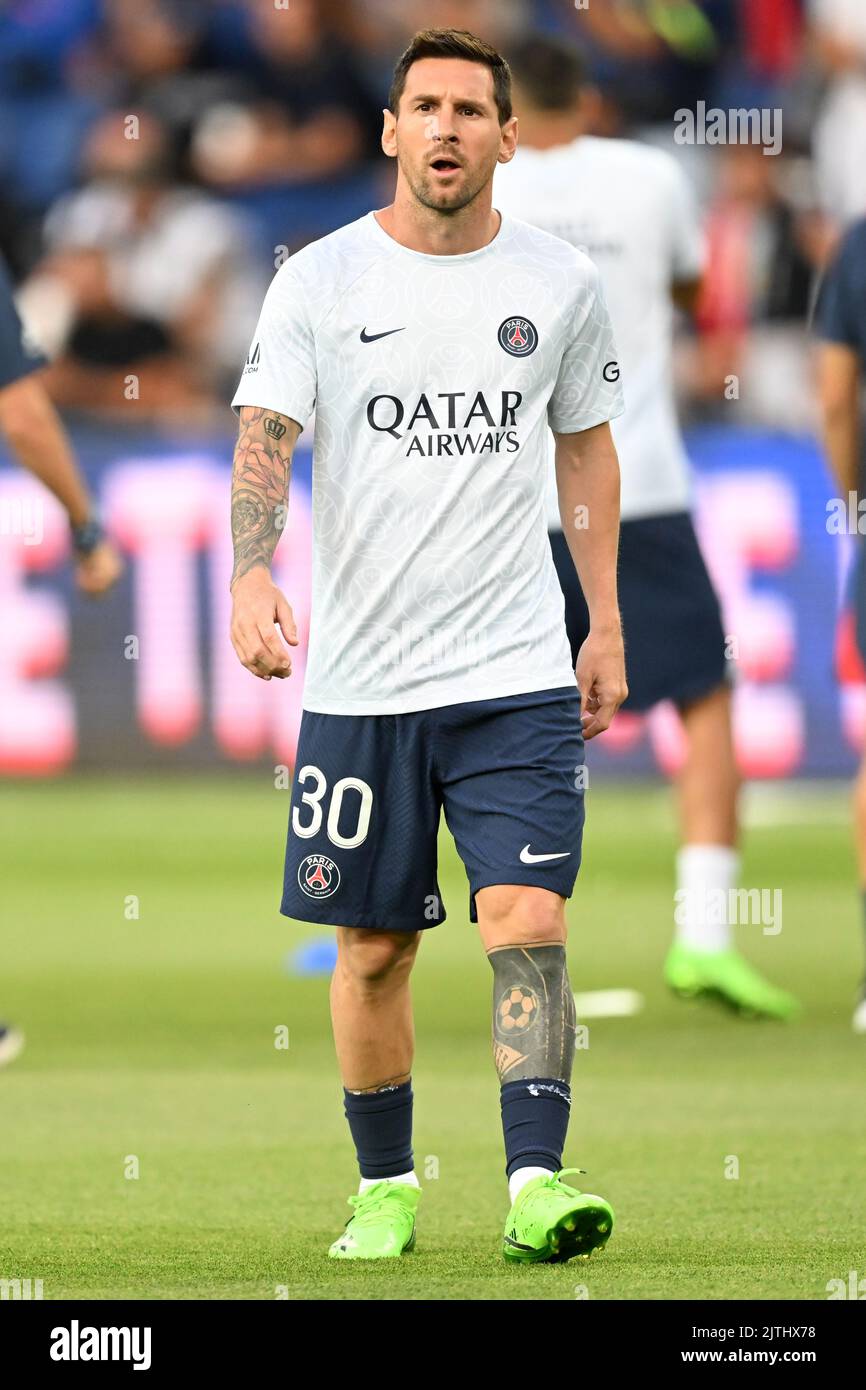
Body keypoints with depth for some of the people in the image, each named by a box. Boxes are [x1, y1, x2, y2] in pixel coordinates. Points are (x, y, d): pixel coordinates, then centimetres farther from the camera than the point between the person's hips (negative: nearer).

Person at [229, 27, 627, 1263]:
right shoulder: (319, 282, -1)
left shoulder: (560, 283, 5)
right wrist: (253, 574, -26)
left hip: (519, 676, 0)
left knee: (528, 925, -13)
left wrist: (607, 625, 14)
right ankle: (386, 1189, 21)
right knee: (374, 947, 7)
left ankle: (537, 1186, -17)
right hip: (360, 683, 0)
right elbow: (265, 436, -8)